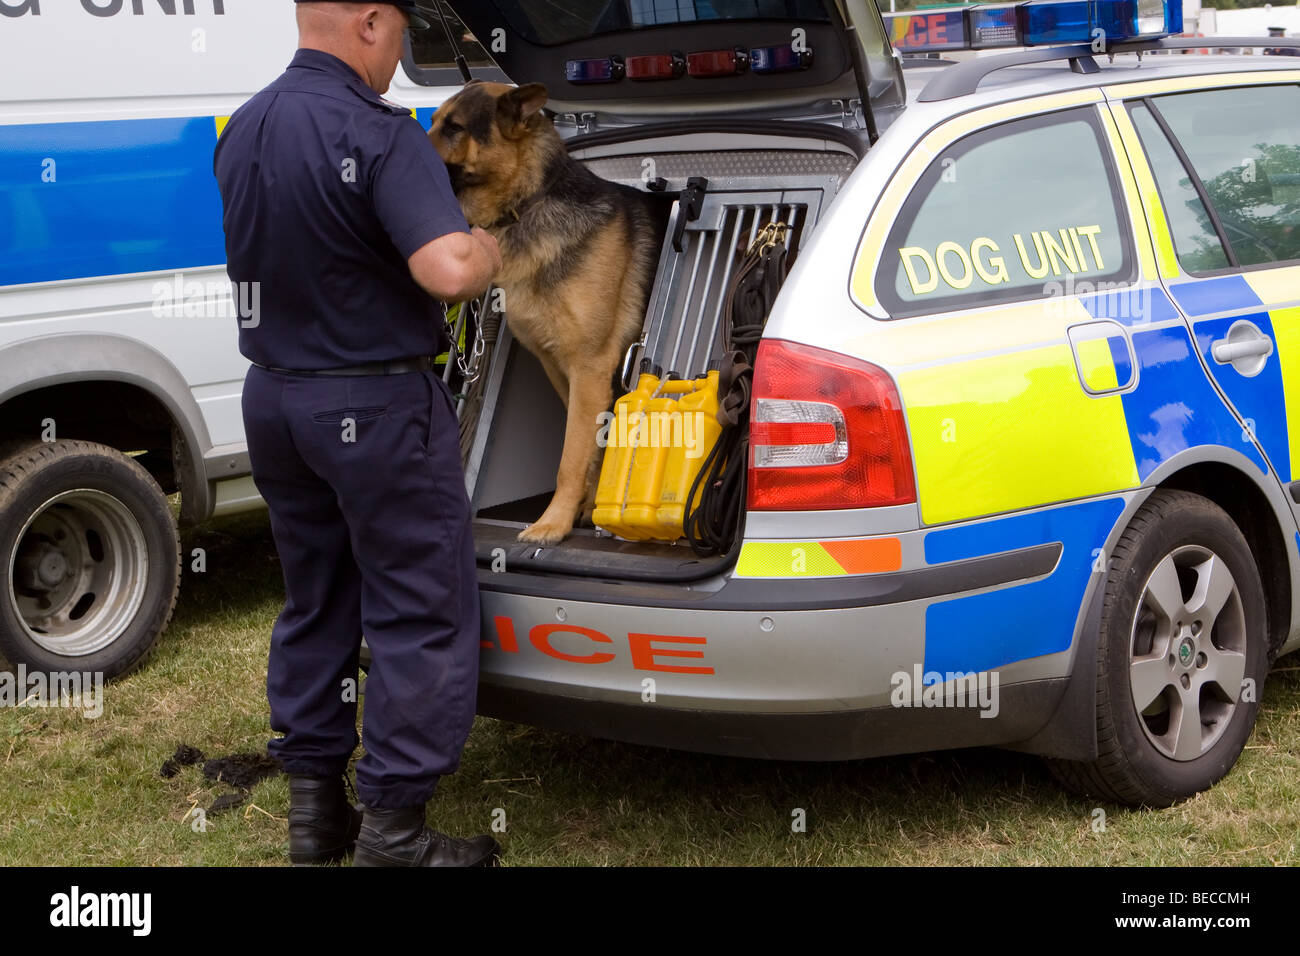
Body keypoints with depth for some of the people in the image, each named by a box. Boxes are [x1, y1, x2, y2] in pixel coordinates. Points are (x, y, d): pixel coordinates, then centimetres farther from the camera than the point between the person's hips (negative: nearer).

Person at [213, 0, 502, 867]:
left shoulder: (241, 133, 7)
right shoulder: (379, 136, -20)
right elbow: (449, 271, -32)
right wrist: (488, 248, -9)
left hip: (274, 395, 8)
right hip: (378, 405, -8)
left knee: (315, 605, 18)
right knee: (420, 615, 2)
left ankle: (315, 806, 25)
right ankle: (393, 828, 5)